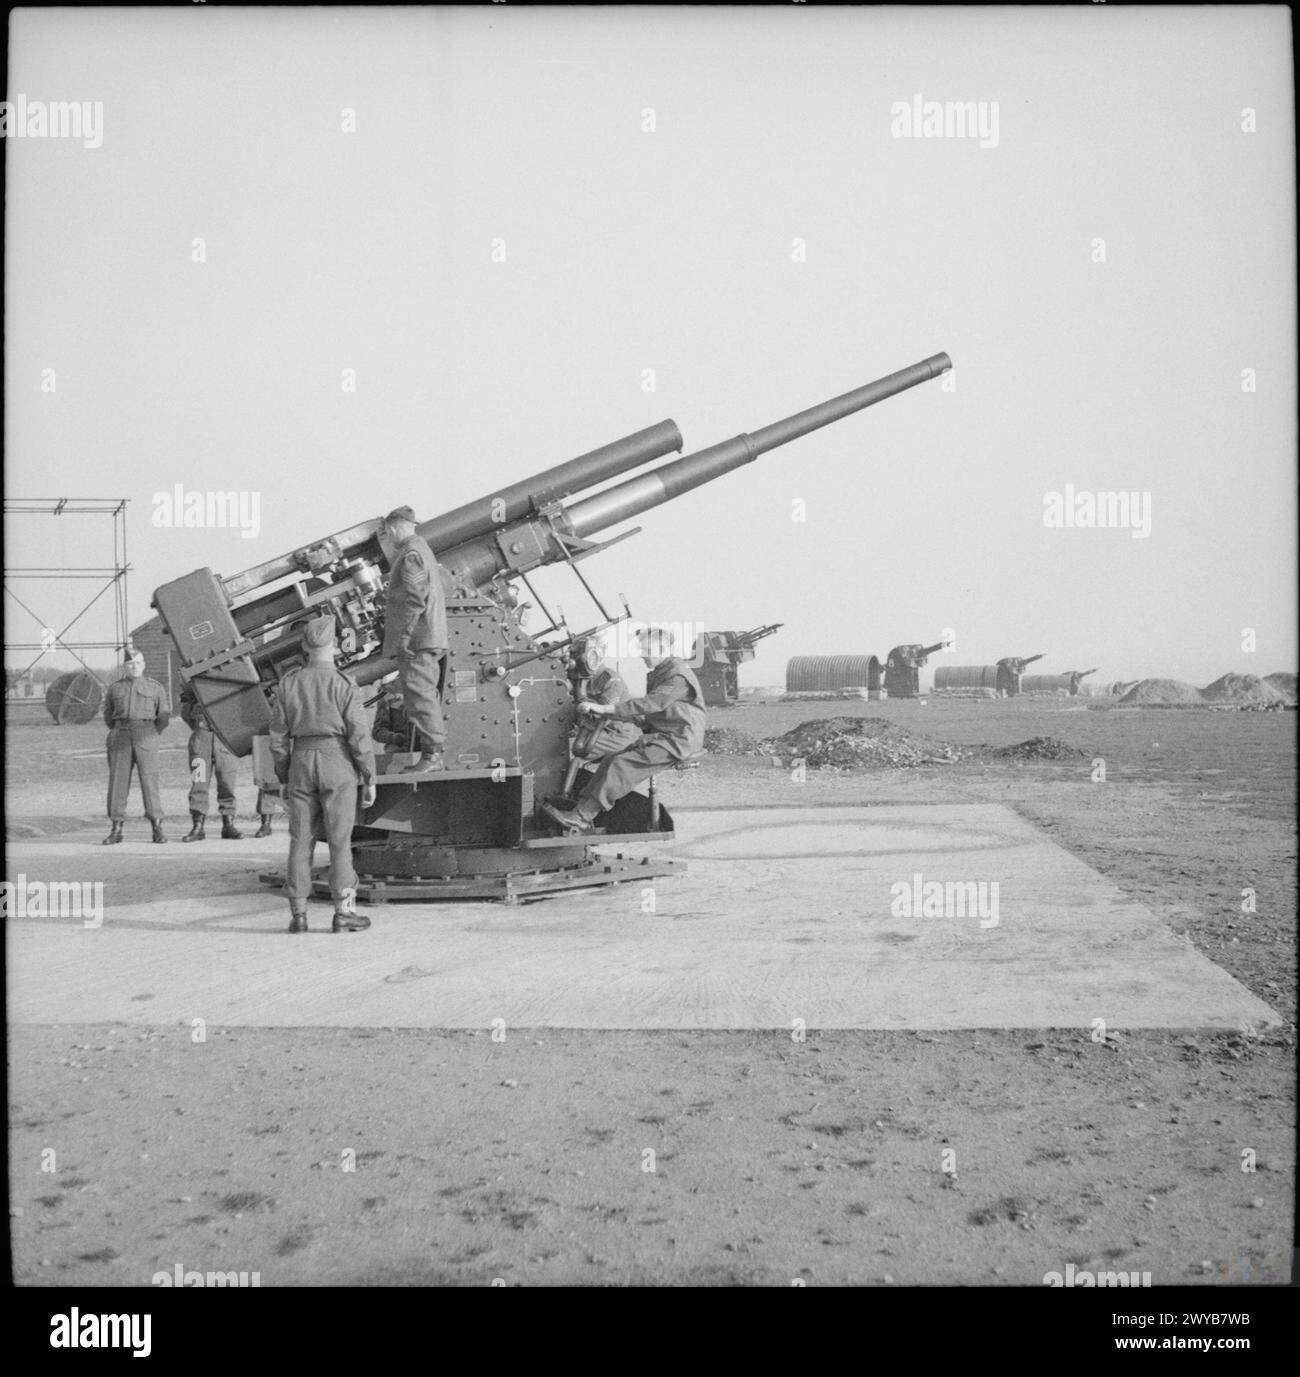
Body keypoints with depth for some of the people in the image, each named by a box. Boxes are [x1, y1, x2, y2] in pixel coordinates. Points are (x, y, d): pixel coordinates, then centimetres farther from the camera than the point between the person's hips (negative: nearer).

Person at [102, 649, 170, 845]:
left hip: (146, 735, -2)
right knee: (117, 780, -3)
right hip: (121, 734, 2)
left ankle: (157, 829, -6)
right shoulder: (115, 687, 11)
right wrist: (119, 735, 14)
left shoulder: (155, 687, 6)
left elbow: (164, 716, 10)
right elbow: (108, 714, 21)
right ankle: (116, 829, 0)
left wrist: (151, 737, 7)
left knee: (149, 779, -8)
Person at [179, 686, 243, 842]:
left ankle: (228, 825, 10)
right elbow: (185, 710, 15)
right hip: (201, 735, 0)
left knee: (227, 784, 2)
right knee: (198, 782, -4)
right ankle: (197, 827, -2)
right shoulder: (192, 683, 11)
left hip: (224, 736, 0)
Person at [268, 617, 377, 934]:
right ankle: (343, 913, 2)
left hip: (302, 764, 3)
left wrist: (284, 778, 14)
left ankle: (298, 914, 7)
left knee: (301, 840, 7)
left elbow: (279, 737, 5)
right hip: (337, 764, -3)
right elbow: (359, 735, -11)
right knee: (339, 839, 1)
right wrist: (369, 779, -3)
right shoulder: (343, 685, -8)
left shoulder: (288, 684, 3)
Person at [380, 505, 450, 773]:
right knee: (427, 696, 10)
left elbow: (416, 597, -19)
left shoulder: (410, 553, -10)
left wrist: (404, 635, -20)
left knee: (419, 695, -11)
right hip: (432, 638, 10)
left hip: (417, 640, -10)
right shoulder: (422, 549, 21)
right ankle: (435, 755, 11)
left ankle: (432, 754, -13)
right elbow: (442, 583, 28)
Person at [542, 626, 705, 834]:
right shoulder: (657, 674, 18)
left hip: (679, 740, -10)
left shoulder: (679, 675, -15)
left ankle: (580, 817, -23)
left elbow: (651, 704, -27)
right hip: (659, 735, 10)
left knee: (622, 765, -23)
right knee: (611, 761, -8)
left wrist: (605, 709, -30)